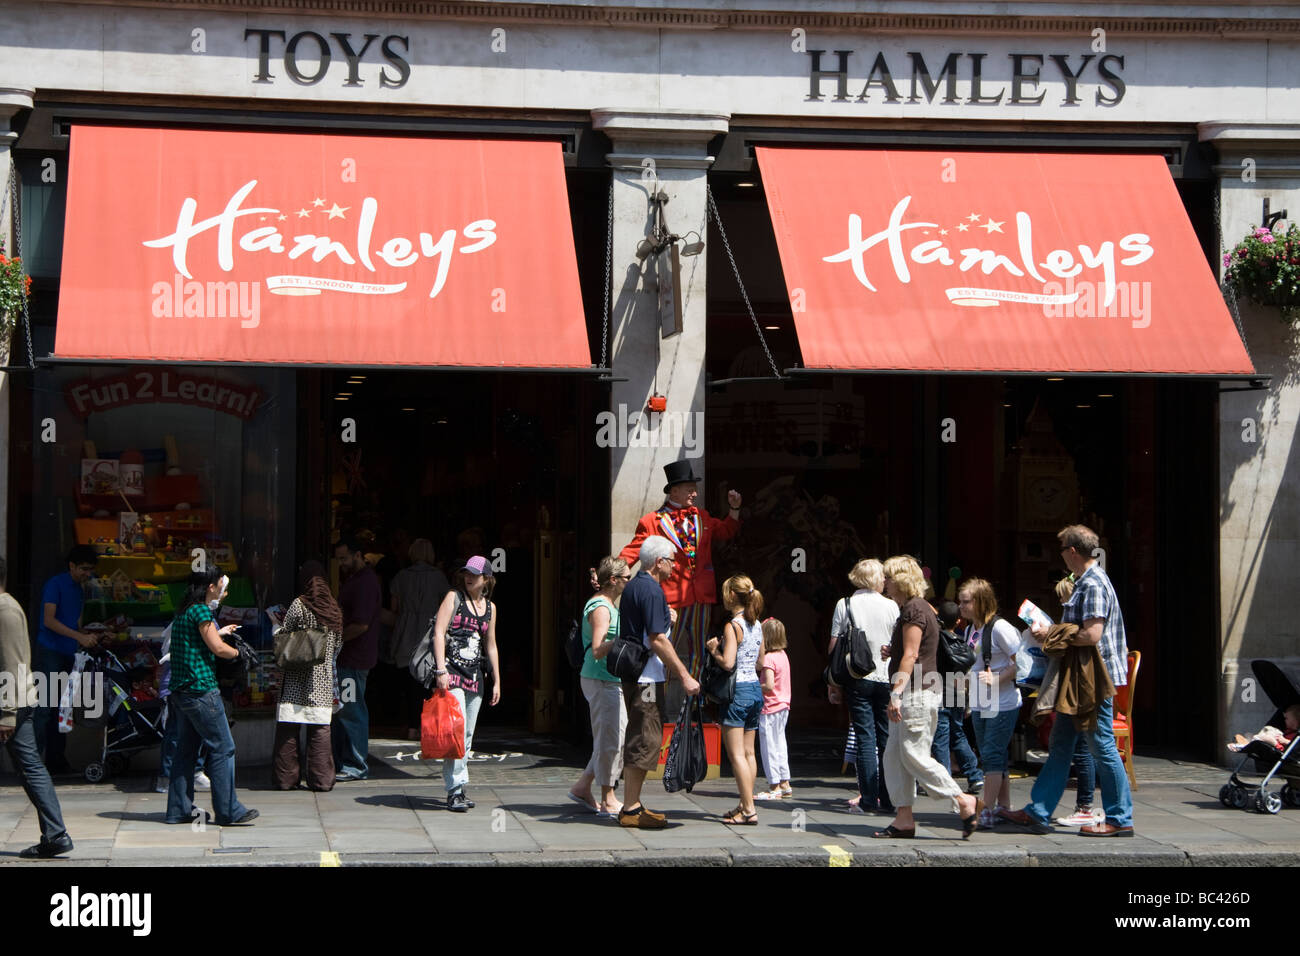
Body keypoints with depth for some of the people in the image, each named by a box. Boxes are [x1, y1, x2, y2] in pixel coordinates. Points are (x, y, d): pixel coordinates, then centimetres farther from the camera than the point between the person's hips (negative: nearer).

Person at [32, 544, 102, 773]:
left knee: (60, 709, 9)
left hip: (68, 654, 8)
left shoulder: (79, 589, 19)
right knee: (45, 707, -12)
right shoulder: (55, 585, -7)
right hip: (50, 651, -8)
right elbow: (49, 620, -17)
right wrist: (80, 637, -22)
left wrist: (90, 637, 6)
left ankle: (56, 758, 12)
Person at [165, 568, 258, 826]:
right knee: (222, 748, -4)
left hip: (180, 690, 10)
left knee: (186, 749, 13)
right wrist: (238, 652, 3)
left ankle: (178, 810, 14)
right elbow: (218, 649, -14)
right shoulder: (200, 611, -12)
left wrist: (218, 632, 31)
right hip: (201, 689, -10)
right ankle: (228, 811, -3)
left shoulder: (182, 612, 15)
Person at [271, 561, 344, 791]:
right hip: (323, 679, 4)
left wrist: (277, 624, 15)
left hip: (297, 679, -4)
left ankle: (286, 778, 2)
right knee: (321, 729, 5)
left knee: (288, 728, 2)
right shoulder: (334, 607, 6)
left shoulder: (299, 605, -7)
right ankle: (321, 778, 2)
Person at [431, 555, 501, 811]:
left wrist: (496, 681, 20)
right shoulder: (454, 597, 0)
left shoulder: (490, 607, 15)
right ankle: (455, 790, -13)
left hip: (474, 675, 5)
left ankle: (460, 788, 13)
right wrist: (441, 670, -16)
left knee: (468, 734, 6)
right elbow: (439, 632, -7)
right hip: (451, 672, -5)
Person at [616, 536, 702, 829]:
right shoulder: (651, 591, -15)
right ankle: (631, 809, -7)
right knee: (646, 740, -8)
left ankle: (632, 804, 18)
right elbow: (658, 640, -20)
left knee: (637, 739, 14)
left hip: (631, 674, 10)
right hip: (647, 678, -10)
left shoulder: (632, 587, 16)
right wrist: (684, 676, -18)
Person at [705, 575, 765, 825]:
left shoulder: (733, 626, -14)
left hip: (737, 691, -8)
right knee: (748, 752, 10)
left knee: (736, 754, -6)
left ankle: (749, 810, -10)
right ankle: (745, 805, 13)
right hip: (755, 689, 8)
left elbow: (728, 663, -22)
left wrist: (714, 651, -3)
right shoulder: (757, 626, 10)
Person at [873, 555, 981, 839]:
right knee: (894, 756, 7)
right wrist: (891, 652, 19)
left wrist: (896, 693, -23)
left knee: (914, 756, -10)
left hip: (918, 692, -11)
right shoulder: (911, 608, 20)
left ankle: (964, 802, -6)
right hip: (911, 694, 11)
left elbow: (910, 656, -19)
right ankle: (904, 819, 6)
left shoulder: (913, 609, -12)